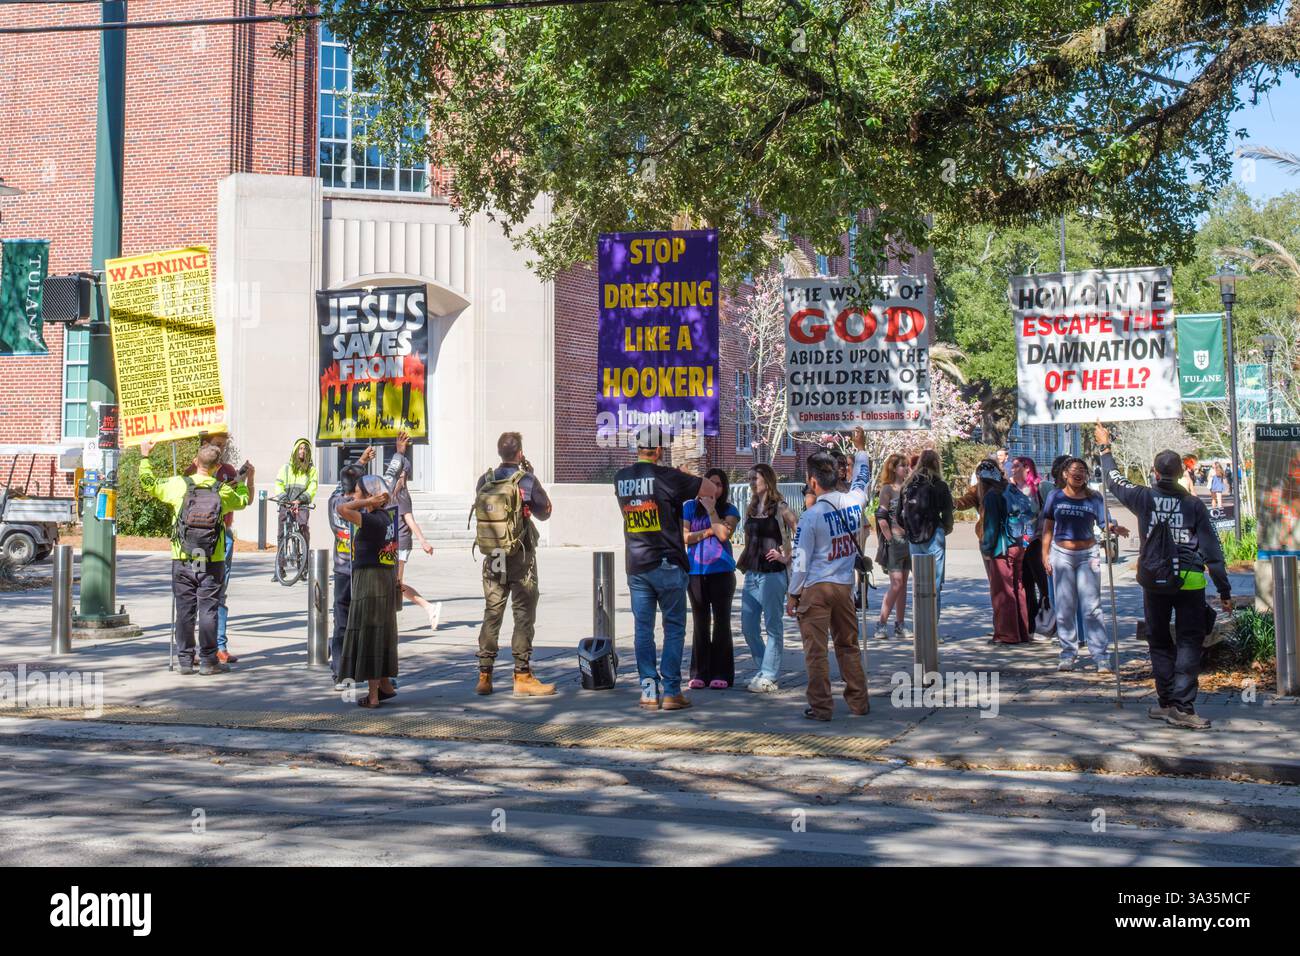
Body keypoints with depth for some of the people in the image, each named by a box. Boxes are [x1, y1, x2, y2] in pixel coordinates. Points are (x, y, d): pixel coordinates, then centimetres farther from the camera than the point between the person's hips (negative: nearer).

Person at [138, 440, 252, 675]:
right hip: (212, 563, 0)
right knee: (208, 610, 3)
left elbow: (148, 484, 10)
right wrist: (247, 477, 36)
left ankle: (185, 660, 12)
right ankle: (208, 660, 5)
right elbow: (245, 500, 20)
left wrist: (145, 457, 23)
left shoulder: (178, 485, -4)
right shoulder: (224, 491, -1)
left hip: (183, 561, 1)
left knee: (184, 610, 7)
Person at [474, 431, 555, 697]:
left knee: (491, 614, 10)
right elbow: (544, 512, 3)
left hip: (492, 556, 4)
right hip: (521, 556, -4)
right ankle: (522, 676, 1)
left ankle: (484, 676, 13)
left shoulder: (485, 481, 2)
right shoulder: (527, 480, -9)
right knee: (523, 615, 1)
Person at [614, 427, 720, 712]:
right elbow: (712, 489, -6)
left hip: (635, 566, 5)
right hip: (667, 564, -5)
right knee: (674, 628, 3)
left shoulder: (621, 478, 5)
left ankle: (648, 691, 6)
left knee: (643, 629, 7)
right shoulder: (666, 477, -12)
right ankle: (670, 691, 1)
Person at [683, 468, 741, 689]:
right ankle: (700, 673, 11)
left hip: (722, 571, -1)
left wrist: (711, 509, -10)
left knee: (721, 621, 2)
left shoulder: (729, 510, 3)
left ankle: (721, 674, 6)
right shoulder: (690, 507, 5)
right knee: (700, 622, 6)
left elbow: (724, 534, -13)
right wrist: (710, 531, -9)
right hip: (696, 572, 1)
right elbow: (684, 536, -4)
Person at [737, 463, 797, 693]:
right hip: (752, 574, 8)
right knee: (748, 627, 9)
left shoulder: (780, 508, -7)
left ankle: (769, 677, 5)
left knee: (773, 626, 0)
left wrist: (786, 557, -11)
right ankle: (765, 669, 23)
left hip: (773, 574, -8)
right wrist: (743, 562, 13)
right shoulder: (751, 509, 14)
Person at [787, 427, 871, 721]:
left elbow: (801, 561, -10)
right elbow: (862, 478, 23)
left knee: (816, 650, 0)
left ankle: (821, 706, 2)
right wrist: (861, 449, 37)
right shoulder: (854, 502, 0)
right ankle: (858, 702, 19)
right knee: (848, 645, 15)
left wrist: (793, 595, -1)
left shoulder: (811, 516, -13)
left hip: (815, 589, -5)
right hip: (845, 585, 5)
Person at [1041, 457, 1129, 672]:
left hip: (1087, 554, -1)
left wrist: (1114, 528, -29)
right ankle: (1068, 654, 13)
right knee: (1065, 607, 3)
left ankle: (1100, 656, -3)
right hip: (1061, 554, 1)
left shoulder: (1094, 497, 3)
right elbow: (1048, 527, 7)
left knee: (1092, 606, -5)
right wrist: (1045, 554, 2)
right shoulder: (1055, 496, 4)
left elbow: (1104, 522, -7)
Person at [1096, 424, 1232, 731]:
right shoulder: (1194, 505, -4)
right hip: (1190, 582, -1)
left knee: (1160, 644, 14)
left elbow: (1115, 480, 17)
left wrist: (1105, 448, 33)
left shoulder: (1144, 499, -2)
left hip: (1154, 582, 1)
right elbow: (1212, 552, -3)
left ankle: (1167, 702, 16)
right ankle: (1182, 707, -5)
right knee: (1189, 644, 2)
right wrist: (1225, 592, 3)